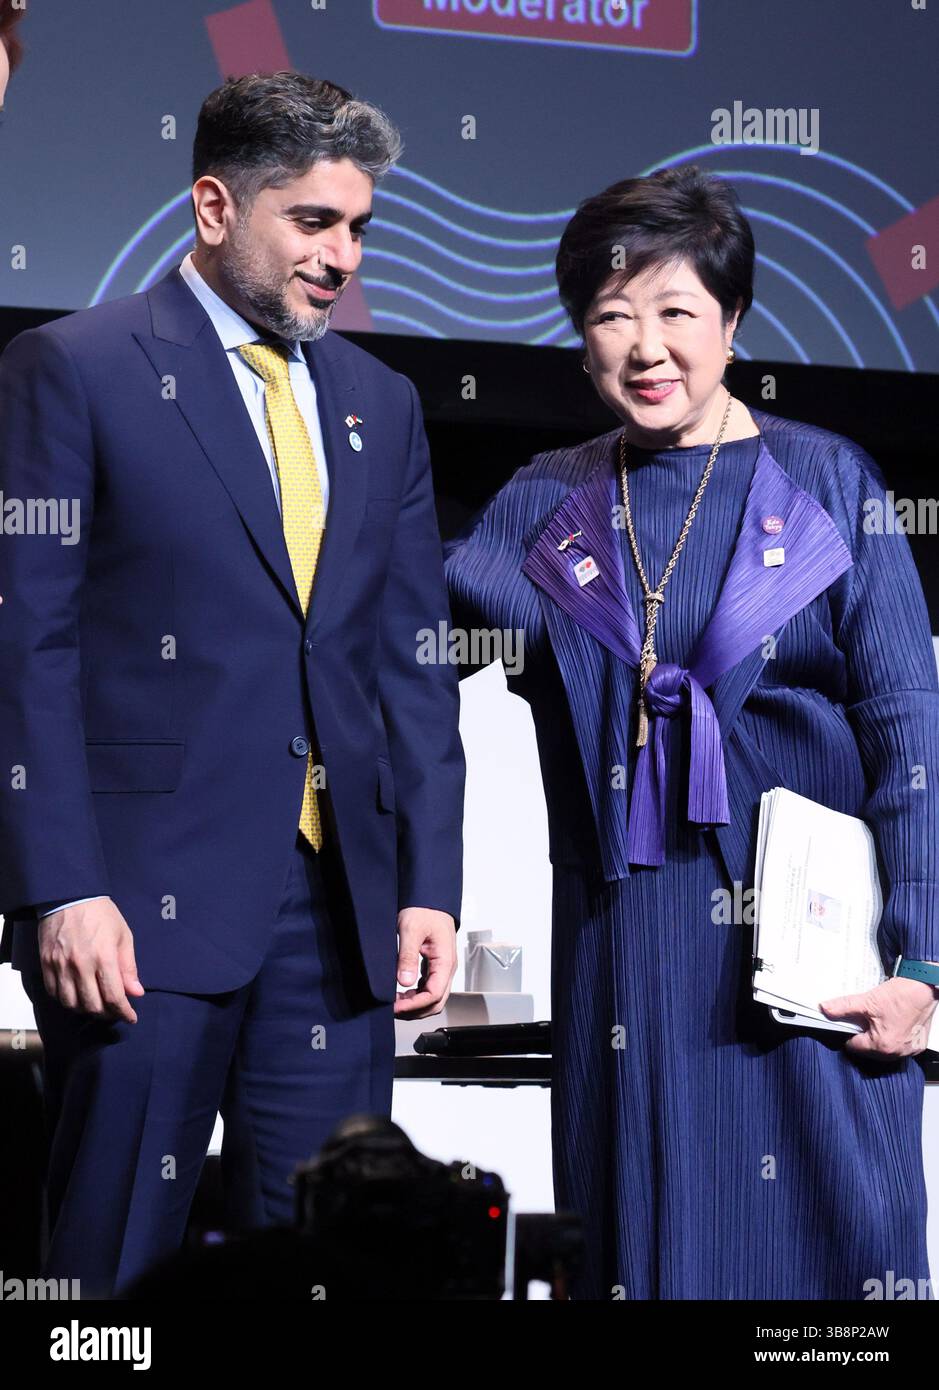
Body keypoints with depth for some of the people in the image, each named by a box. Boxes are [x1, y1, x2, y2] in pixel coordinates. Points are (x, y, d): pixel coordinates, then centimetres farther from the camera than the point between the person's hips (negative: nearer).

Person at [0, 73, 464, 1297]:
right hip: (144, 891, -5)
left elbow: (412, 660, 15)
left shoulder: (380, 404, 15)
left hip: (341, 908, 5)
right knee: (118, 1257, 1)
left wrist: (429, 883, 6)